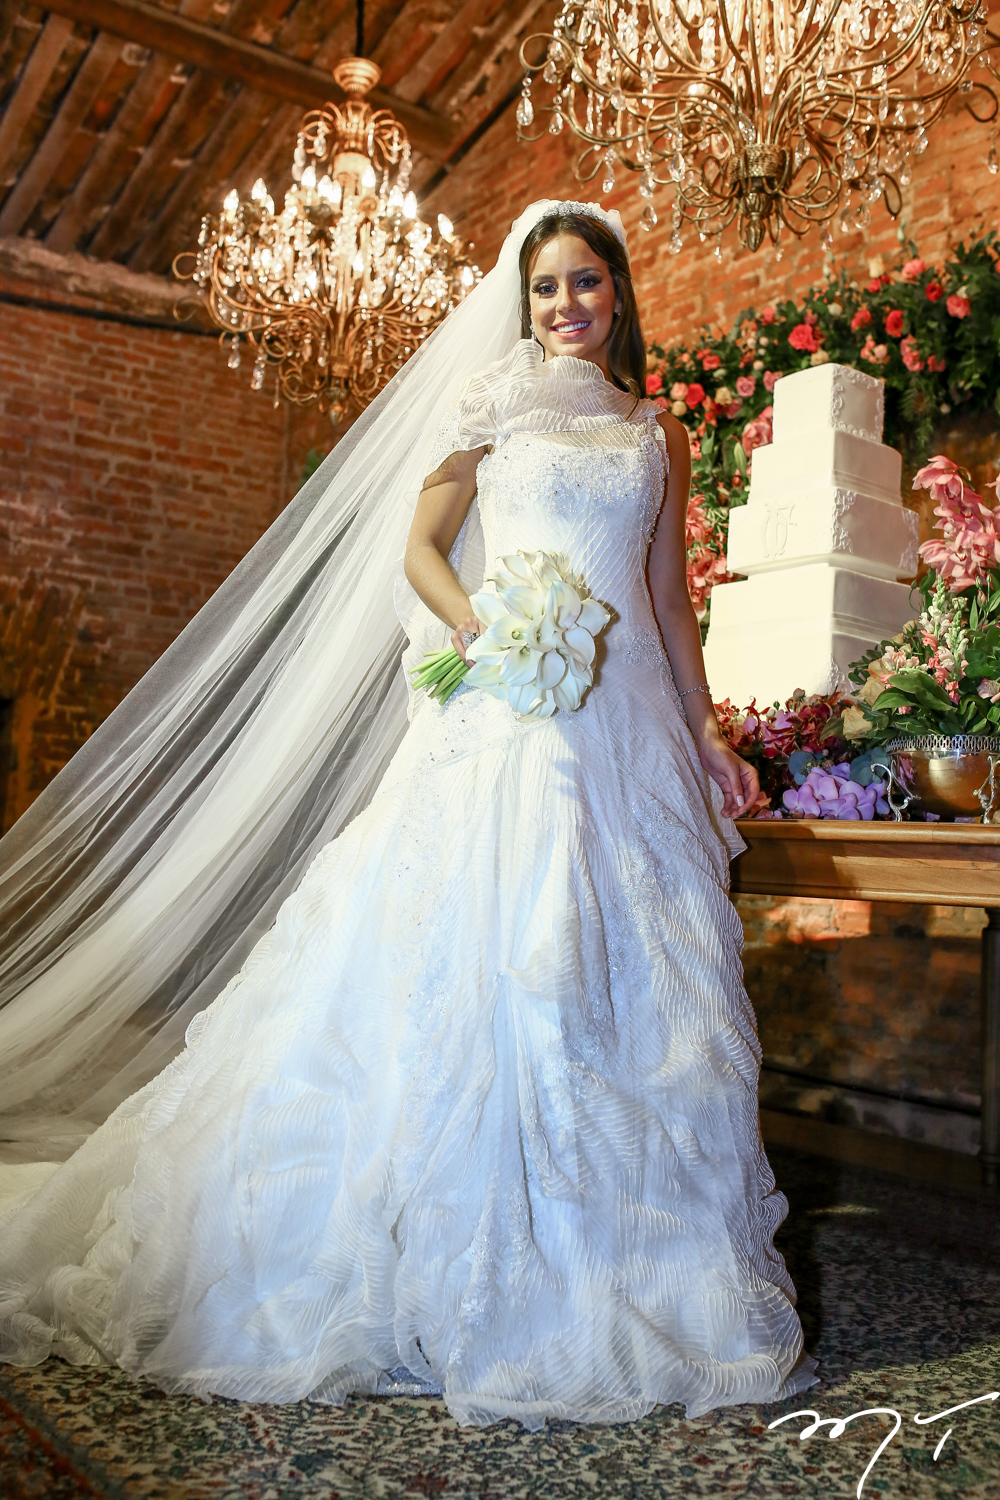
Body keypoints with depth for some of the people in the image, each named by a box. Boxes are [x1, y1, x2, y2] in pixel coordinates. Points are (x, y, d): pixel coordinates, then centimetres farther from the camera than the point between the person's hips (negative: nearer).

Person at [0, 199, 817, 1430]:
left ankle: (631, 1258, 15)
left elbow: (669, 598, 17)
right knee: (476, 949, -9)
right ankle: (453, 1258, 5)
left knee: (637, 978, 2)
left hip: (628, 723, 4)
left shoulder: (656, 434, 19)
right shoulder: (492, 403, 9)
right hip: (505, 717, -3)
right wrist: (484, 629, -13)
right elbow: (417, 549, 6)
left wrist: (706, 732, 11)